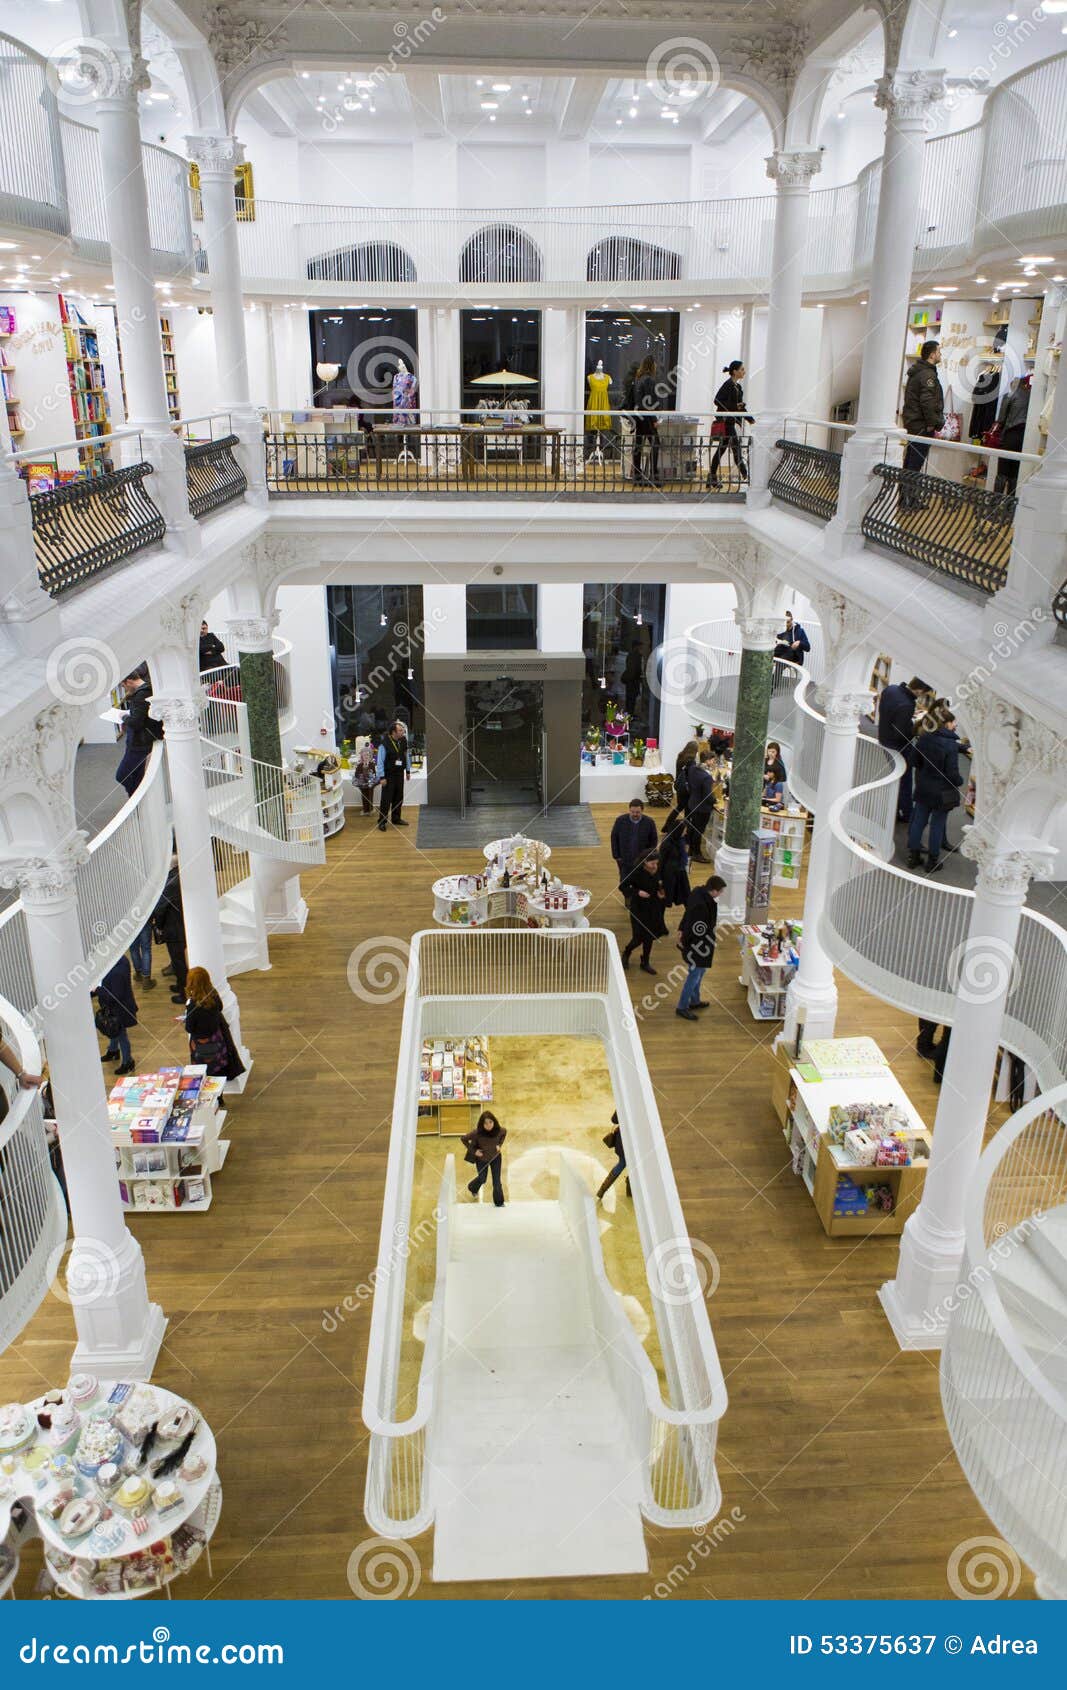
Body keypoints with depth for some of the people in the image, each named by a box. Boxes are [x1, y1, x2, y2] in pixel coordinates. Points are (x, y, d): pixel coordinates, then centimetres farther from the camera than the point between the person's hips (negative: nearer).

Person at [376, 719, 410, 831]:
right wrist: (382, 777, -16)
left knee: (399, 797, 13)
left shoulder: (403, 741, 0)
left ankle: (396, 818, 27)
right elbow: (380, 761, -15)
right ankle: (382, 821, 5)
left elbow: (406, 756, 13)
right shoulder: (385, 744, -18)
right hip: (388, 775, -6)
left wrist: (408, 771, 16)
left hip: (399, 773, 6)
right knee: (386, 798, -4)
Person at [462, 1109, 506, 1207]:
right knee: (482, 1179, 17)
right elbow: (464, 1139, -17)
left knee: (497, 1181, 3)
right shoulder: (477, 1133, -33)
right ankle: (473, 1188, 53)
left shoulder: (499, 1130, -27)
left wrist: (500, 1144, -9)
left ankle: (499, 1203, 24)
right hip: (482, 1159, -1)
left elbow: (505, 1132, -1)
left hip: (495, 1158, 1)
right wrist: (473, 1151, -17)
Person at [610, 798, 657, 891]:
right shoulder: (620, 821, -10)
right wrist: (617, 857, -1)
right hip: (624, 862, 0)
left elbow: (654, 841, 2)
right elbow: (614, 839, 0)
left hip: (642, 862, 0)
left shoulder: (649, 822, -10)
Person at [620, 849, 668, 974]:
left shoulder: (657, 871, -6)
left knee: (650, 935, 12)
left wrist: (661, 893, -7)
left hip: (653, 908, 5)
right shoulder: (636, 872, -21)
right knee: (639, 937, -3)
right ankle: (627, 953, 30)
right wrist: (637, 892, -26)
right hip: (639, 908, -5)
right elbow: (624, 886, -14)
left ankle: (646, 962, 30)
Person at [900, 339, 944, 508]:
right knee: (916, 464, -7)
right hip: (923, 426, -10)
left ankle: (906, 497, 22)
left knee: (910, 462, 15)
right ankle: (910, 500, -6)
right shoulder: (927, 375, -16)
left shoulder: (916, 372, 16)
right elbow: (928, 402, -23)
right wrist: (935, 424, -16)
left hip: (913, 424, 10)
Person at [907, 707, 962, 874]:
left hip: (923, 789, 5)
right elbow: (952, 774, -21)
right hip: (942, 792, -5)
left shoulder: (922, 740, -3)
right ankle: (932, 861, 19)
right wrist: (960, 781, -1)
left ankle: (913, 856, 24)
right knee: (938, 824, 8)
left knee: (919, 820, 15)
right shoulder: (950, 745, -23)